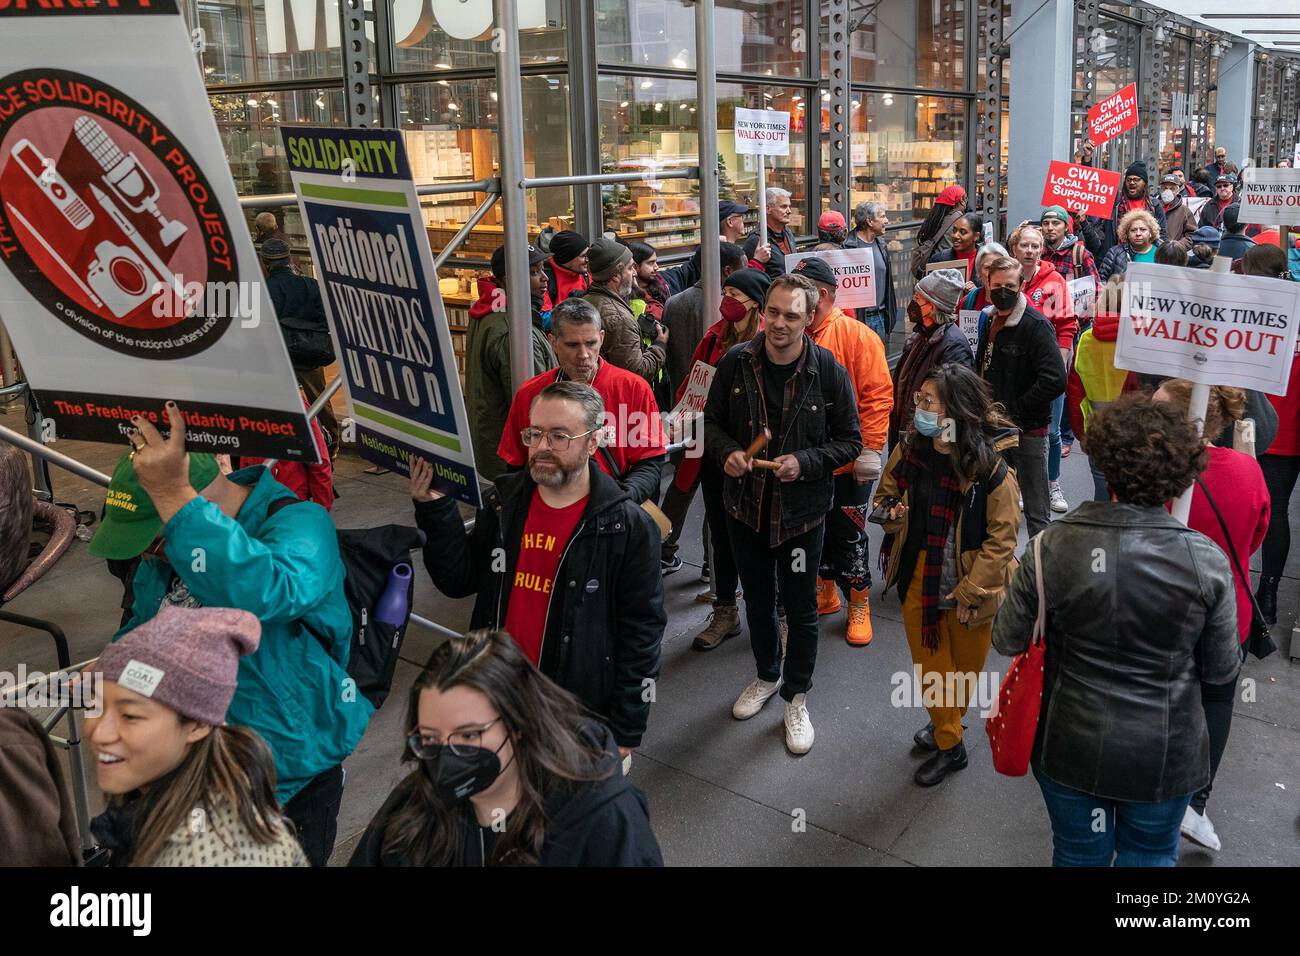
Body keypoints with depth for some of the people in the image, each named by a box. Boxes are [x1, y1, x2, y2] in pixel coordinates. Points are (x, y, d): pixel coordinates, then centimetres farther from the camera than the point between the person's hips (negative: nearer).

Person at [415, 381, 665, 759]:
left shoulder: (628, 526, -14)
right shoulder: (506, 503, 0)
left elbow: (641, 633, -11)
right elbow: (459, 580, 3)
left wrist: (625, 732, -10)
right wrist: (435, 510, -10)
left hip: (581, 715, -4)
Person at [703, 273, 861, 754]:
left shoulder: (828, 371, -13)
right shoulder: (736, 363, -7)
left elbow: (850, 441, -6)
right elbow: (712, 421, 6)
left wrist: (804, 461, -21)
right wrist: (726, 452, -15)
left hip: (802, 510, -3)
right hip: (745, 504, 3)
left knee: (801, 608, 9)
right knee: (757, 600, 21)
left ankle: (796, 696, 30)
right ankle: (767, 675, 45)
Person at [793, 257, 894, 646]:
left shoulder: (856, 335, -12)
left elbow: (878, 395, -15)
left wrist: (870, 449, -19)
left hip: (846, 463, -5)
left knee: (848, 537, 7)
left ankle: (858, 604, 24)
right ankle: (824, 593, 38)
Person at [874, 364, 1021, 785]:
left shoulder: (990, 465, -23)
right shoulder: (910, 448, -8)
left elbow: (1002, 536, -17)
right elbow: (887, 493, 10)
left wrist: (969, 592, -18)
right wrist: (890, 512, -14)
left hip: (970, 583, -4)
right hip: (919, 578, 4)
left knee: (966, 667, 17)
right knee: (928, 664, 15)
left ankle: (946, 728, 41)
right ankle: (949, 744, 36)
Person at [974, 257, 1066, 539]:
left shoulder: (1035, 325, -16)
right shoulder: (988, 320, 8)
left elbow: (1055, 380, -25)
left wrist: (1014, 410, -19)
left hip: (1028, 430, -8)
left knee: (1035, 510, 0)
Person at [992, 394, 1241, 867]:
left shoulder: (1055, 545, -20)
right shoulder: (1207, 560, -19)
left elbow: (1007, 641, -9)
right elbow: (1221, 670, -7)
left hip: (1072, 748, 0)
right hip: (1165, 754, 0)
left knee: (1078, 854, 23)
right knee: (1150, 854, 26)